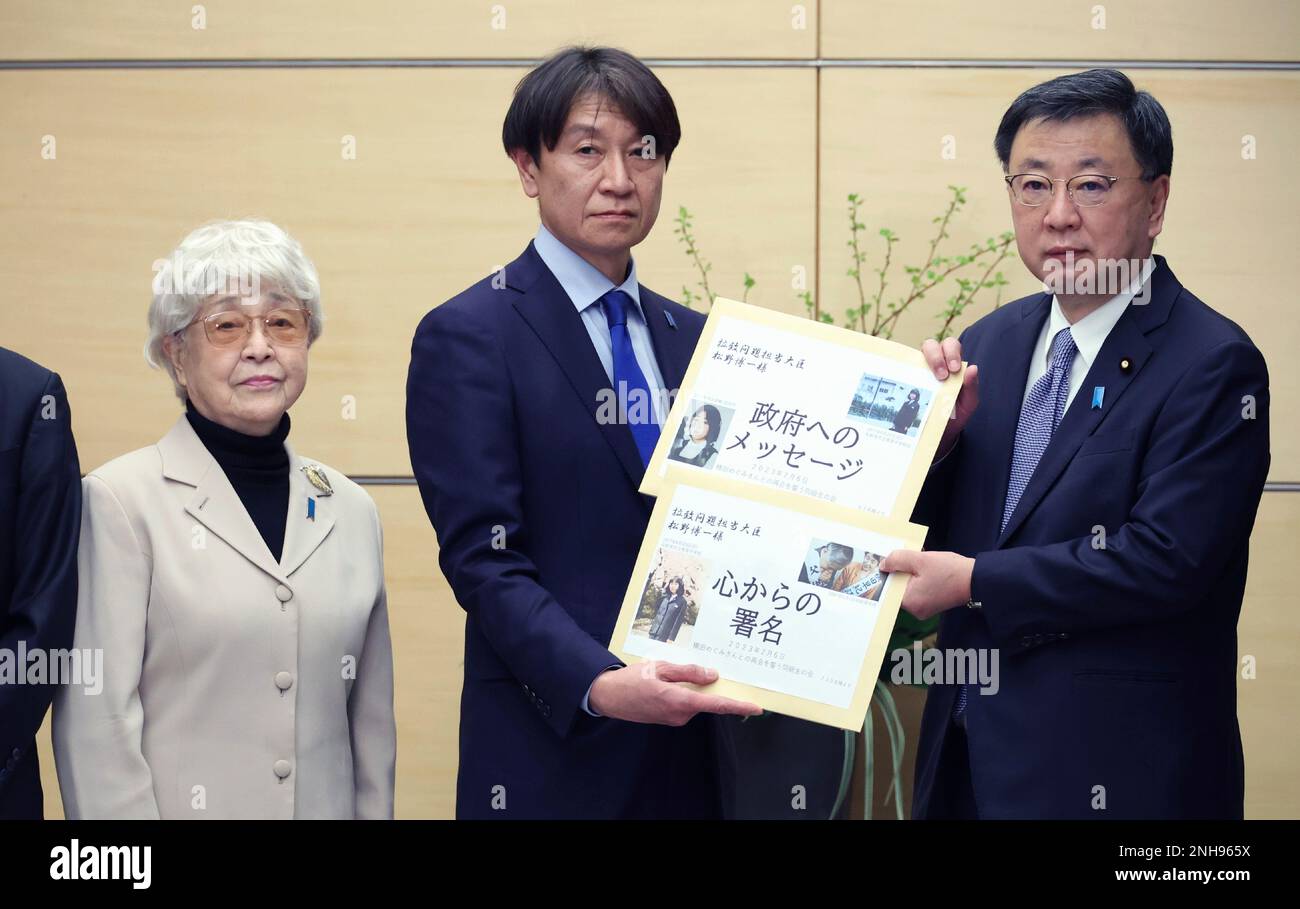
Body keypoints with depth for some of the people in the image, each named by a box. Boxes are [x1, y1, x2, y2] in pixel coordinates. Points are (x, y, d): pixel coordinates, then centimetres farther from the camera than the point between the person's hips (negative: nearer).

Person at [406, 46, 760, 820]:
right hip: (554, 750, -5)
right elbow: (482, 556, -13)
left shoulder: (695, 341, 12)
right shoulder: (467, 338, -6)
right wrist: (598, 684, -26)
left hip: (696, 746, 5)